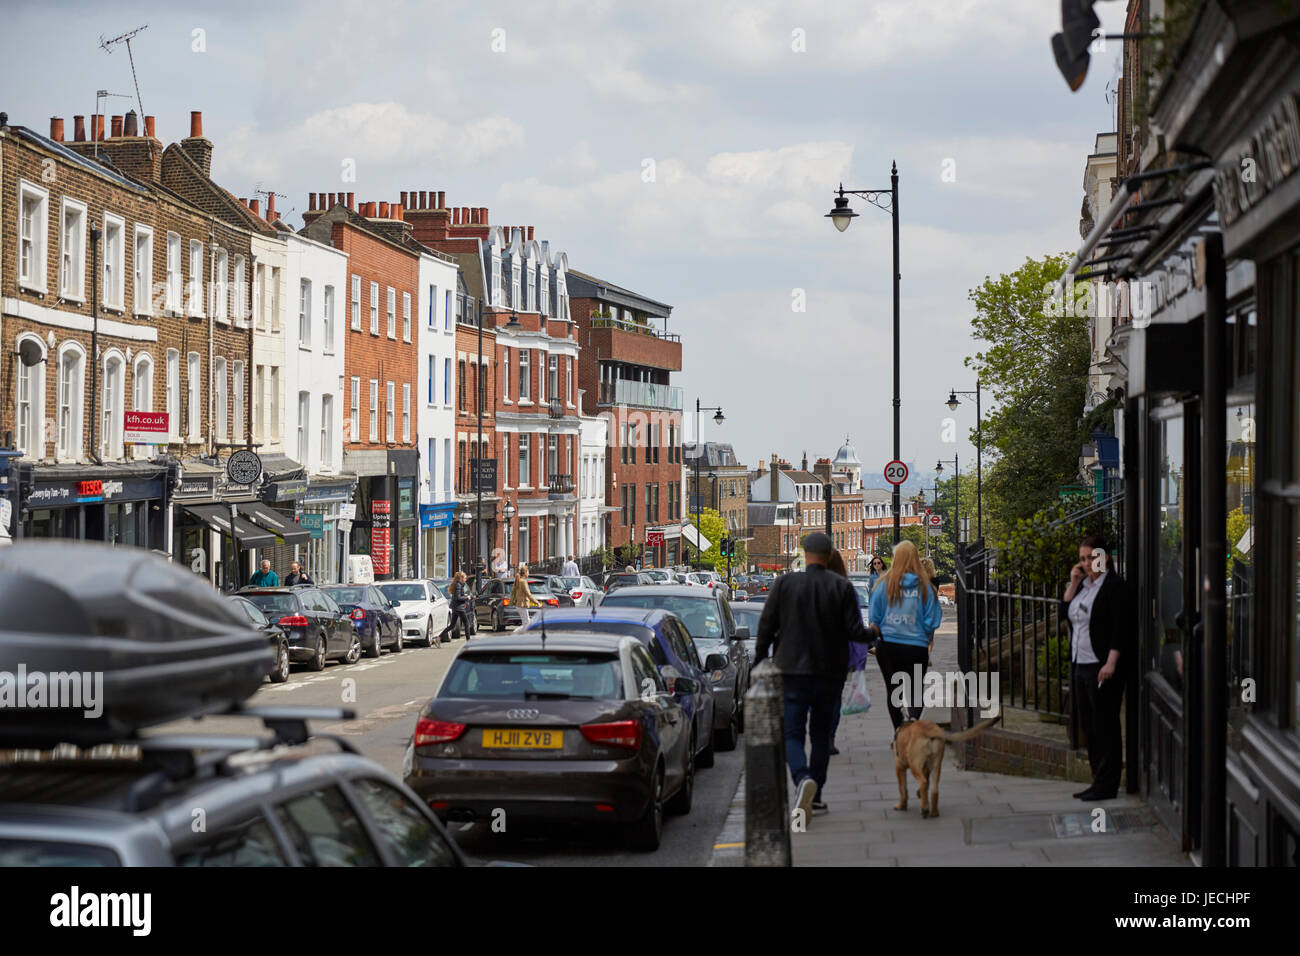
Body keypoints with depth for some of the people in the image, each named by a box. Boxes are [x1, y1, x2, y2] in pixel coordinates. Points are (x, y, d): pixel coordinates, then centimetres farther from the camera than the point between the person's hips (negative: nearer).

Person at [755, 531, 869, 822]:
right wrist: (872, 635, 16)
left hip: (792, 671, -2)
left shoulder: (784, 584, -4)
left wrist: (760, 660, 10)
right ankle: (816, 796, 18)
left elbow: (766, 626, -3)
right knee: (821, 733, 16)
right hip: (830, 672, 2)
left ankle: (803, 779, -28)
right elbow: (855, 632, -6)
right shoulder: (842, 587, -3)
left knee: (792, 734, 0)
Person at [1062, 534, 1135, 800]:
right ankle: (1098, 781, 18)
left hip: (1102, 666, -9)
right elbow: (1066, 612, 18)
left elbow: (1121, 628, -16)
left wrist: (1111, 663, -23)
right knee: (1090, 727, 11)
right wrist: (1073, 583, 7)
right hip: (1081, 666, 9)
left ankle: (1107, 785, -2)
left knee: (1105, 726, -5)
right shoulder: (1084, 585, 16)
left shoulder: (1115, 586, -10)